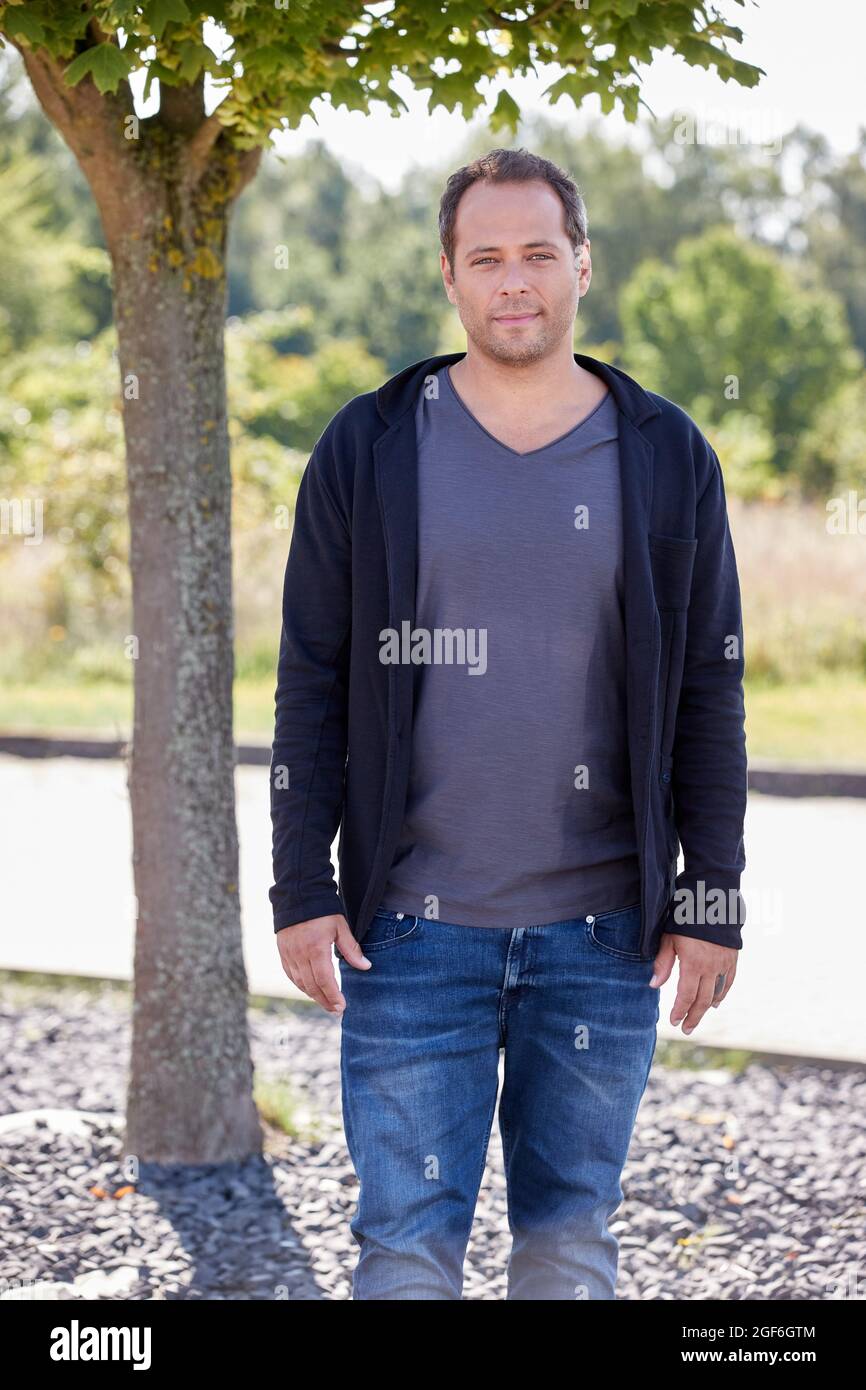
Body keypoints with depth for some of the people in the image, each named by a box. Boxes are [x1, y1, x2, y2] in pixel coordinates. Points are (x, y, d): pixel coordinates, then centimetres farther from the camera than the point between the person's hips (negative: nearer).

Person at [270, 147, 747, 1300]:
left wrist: (712, 902, 0)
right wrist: (301, 892, -4)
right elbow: (311, 685, 2)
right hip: (415, 932, -1)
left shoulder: (666, 458, 3)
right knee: (408, 1242, -1)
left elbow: (709, 693, 5)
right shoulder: (370, 449, 1)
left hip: (601, 934, 1)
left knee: (571, 1240, 9)